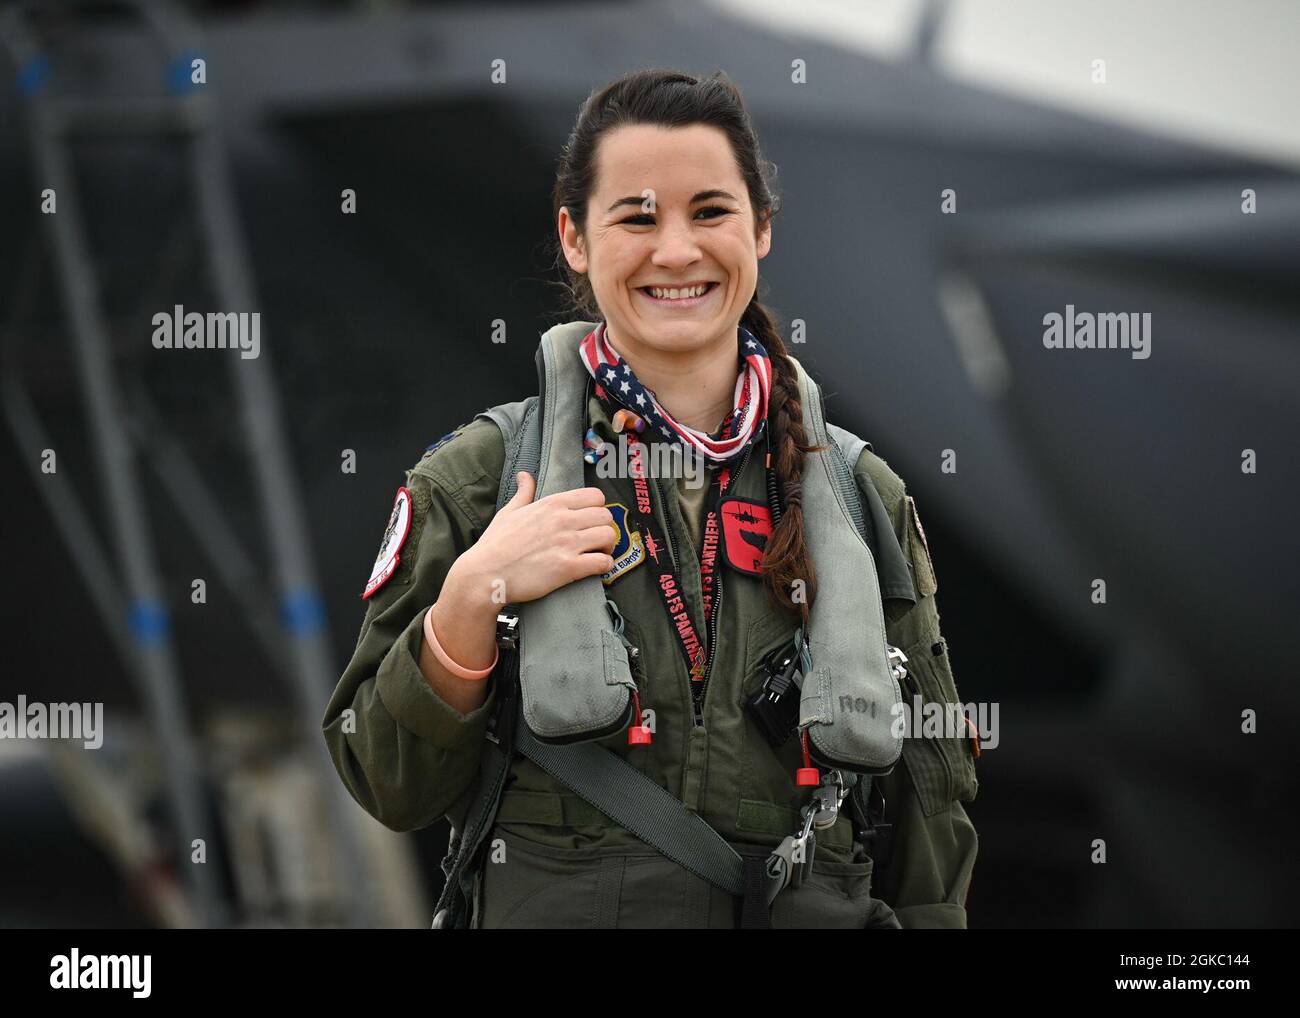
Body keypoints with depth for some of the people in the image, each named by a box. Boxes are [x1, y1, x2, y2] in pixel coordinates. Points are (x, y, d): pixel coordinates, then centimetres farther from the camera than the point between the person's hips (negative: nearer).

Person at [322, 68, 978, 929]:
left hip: (815, 907, 2)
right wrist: (472, 602, -17)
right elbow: (390, 790, -4)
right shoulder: (477, 479, -3)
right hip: (552, 905, -2)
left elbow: (929, 790, 7)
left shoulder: (864, 495, 3)